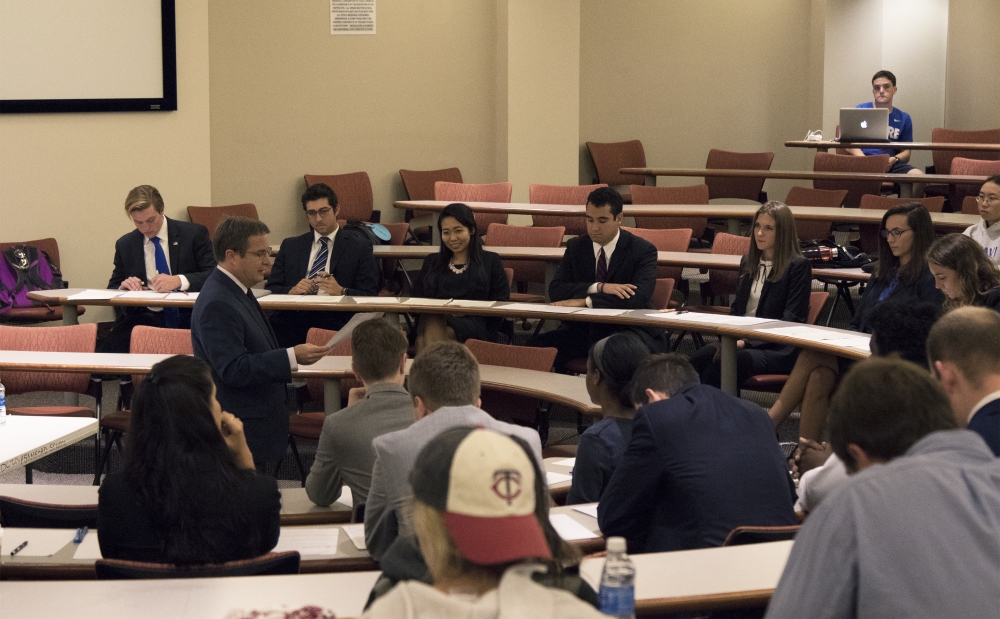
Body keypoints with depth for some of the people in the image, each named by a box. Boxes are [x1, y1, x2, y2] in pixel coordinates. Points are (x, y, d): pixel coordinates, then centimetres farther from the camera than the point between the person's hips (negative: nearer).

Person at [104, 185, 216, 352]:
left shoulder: (194, 234, 3)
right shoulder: (124, 245, 13)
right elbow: (113, 288, 19)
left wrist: (179, 280, -21)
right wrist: (123, 287, -6)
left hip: (189, 317, -2)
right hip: (147, 318, 2)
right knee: (112, 344, -30)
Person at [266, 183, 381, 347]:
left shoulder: (359, 249, 13)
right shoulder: (290, 246, 22)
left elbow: (370, 297, 5)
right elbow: (271, 289, 16)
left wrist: (341, 292, -14)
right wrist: (292, 290, -6)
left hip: (334, 317, -2)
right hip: (293, 317, 2)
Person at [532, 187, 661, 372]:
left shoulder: (643, 250, -4)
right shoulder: (575, 247, 9)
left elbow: (638, 297, -20)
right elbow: (555, 289, -3)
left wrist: (585, 301, -24)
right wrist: (600, 287, -19)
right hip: (582, 329, 3)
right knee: (537, 347, -24)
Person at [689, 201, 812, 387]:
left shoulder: (798, 266, -4)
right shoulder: (748, 262, 18)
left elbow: (791, 320, -10)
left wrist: (747, 341, -17)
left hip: (778, 349, -6)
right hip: (742, 339, 6)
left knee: (721, 365, -35)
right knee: (699, 359, -27)